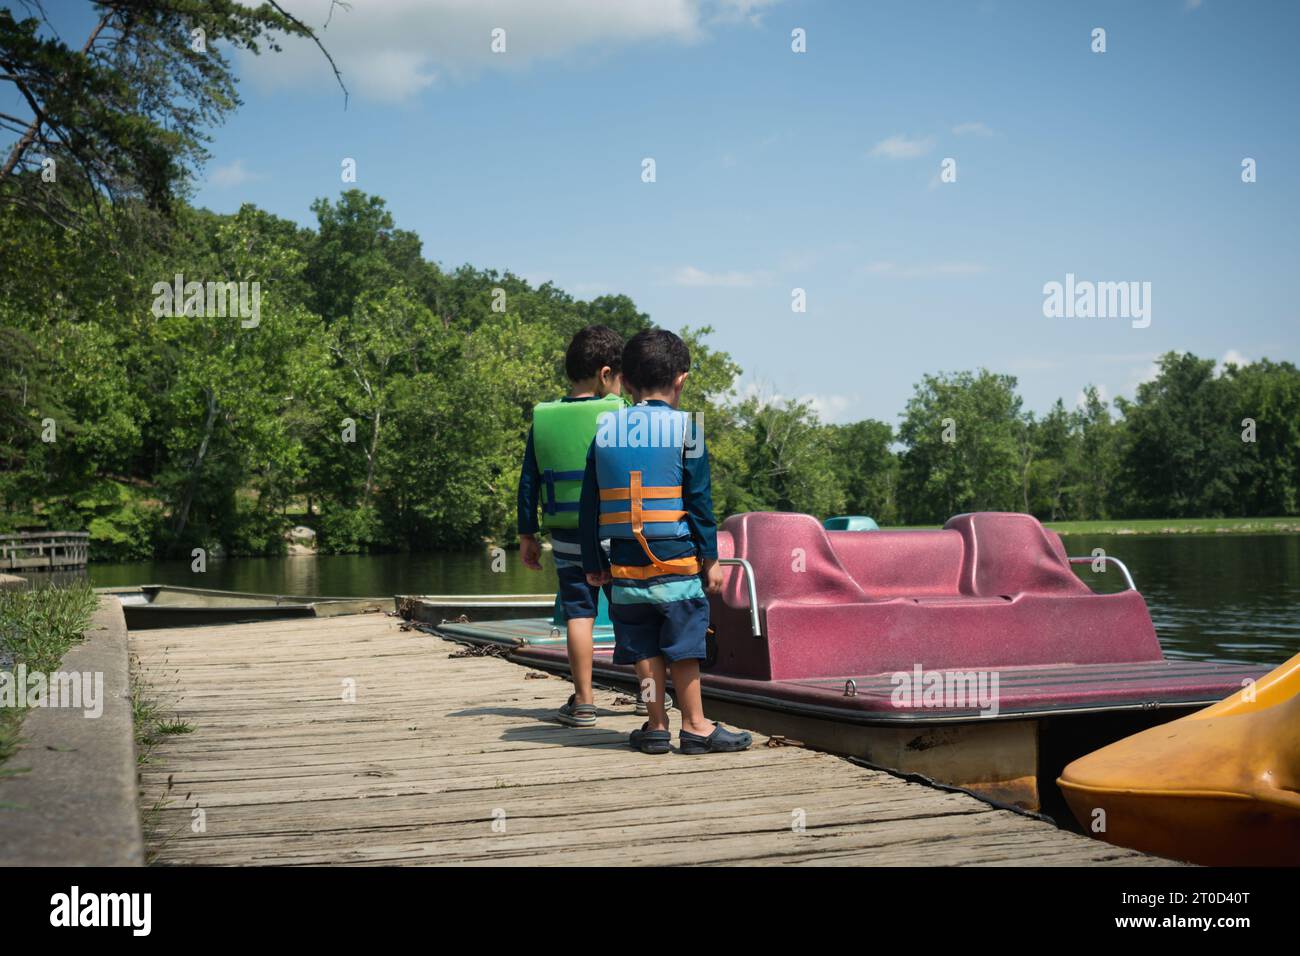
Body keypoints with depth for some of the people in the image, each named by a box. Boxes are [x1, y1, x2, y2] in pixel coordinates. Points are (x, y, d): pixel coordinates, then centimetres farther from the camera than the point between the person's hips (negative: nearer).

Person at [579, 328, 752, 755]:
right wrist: (710, 558, 2)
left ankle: (657, 726, 15)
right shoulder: (684, 427, -4)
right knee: (683, 643, 4)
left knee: (643, 646, 9)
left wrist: (593, 562, 15)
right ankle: (694, 726, 10)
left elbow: (589, 504, 8)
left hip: (624, 562, 3)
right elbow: (699, 500, -5)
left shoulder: (605, 429, 6)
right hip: (676, 560, -3)